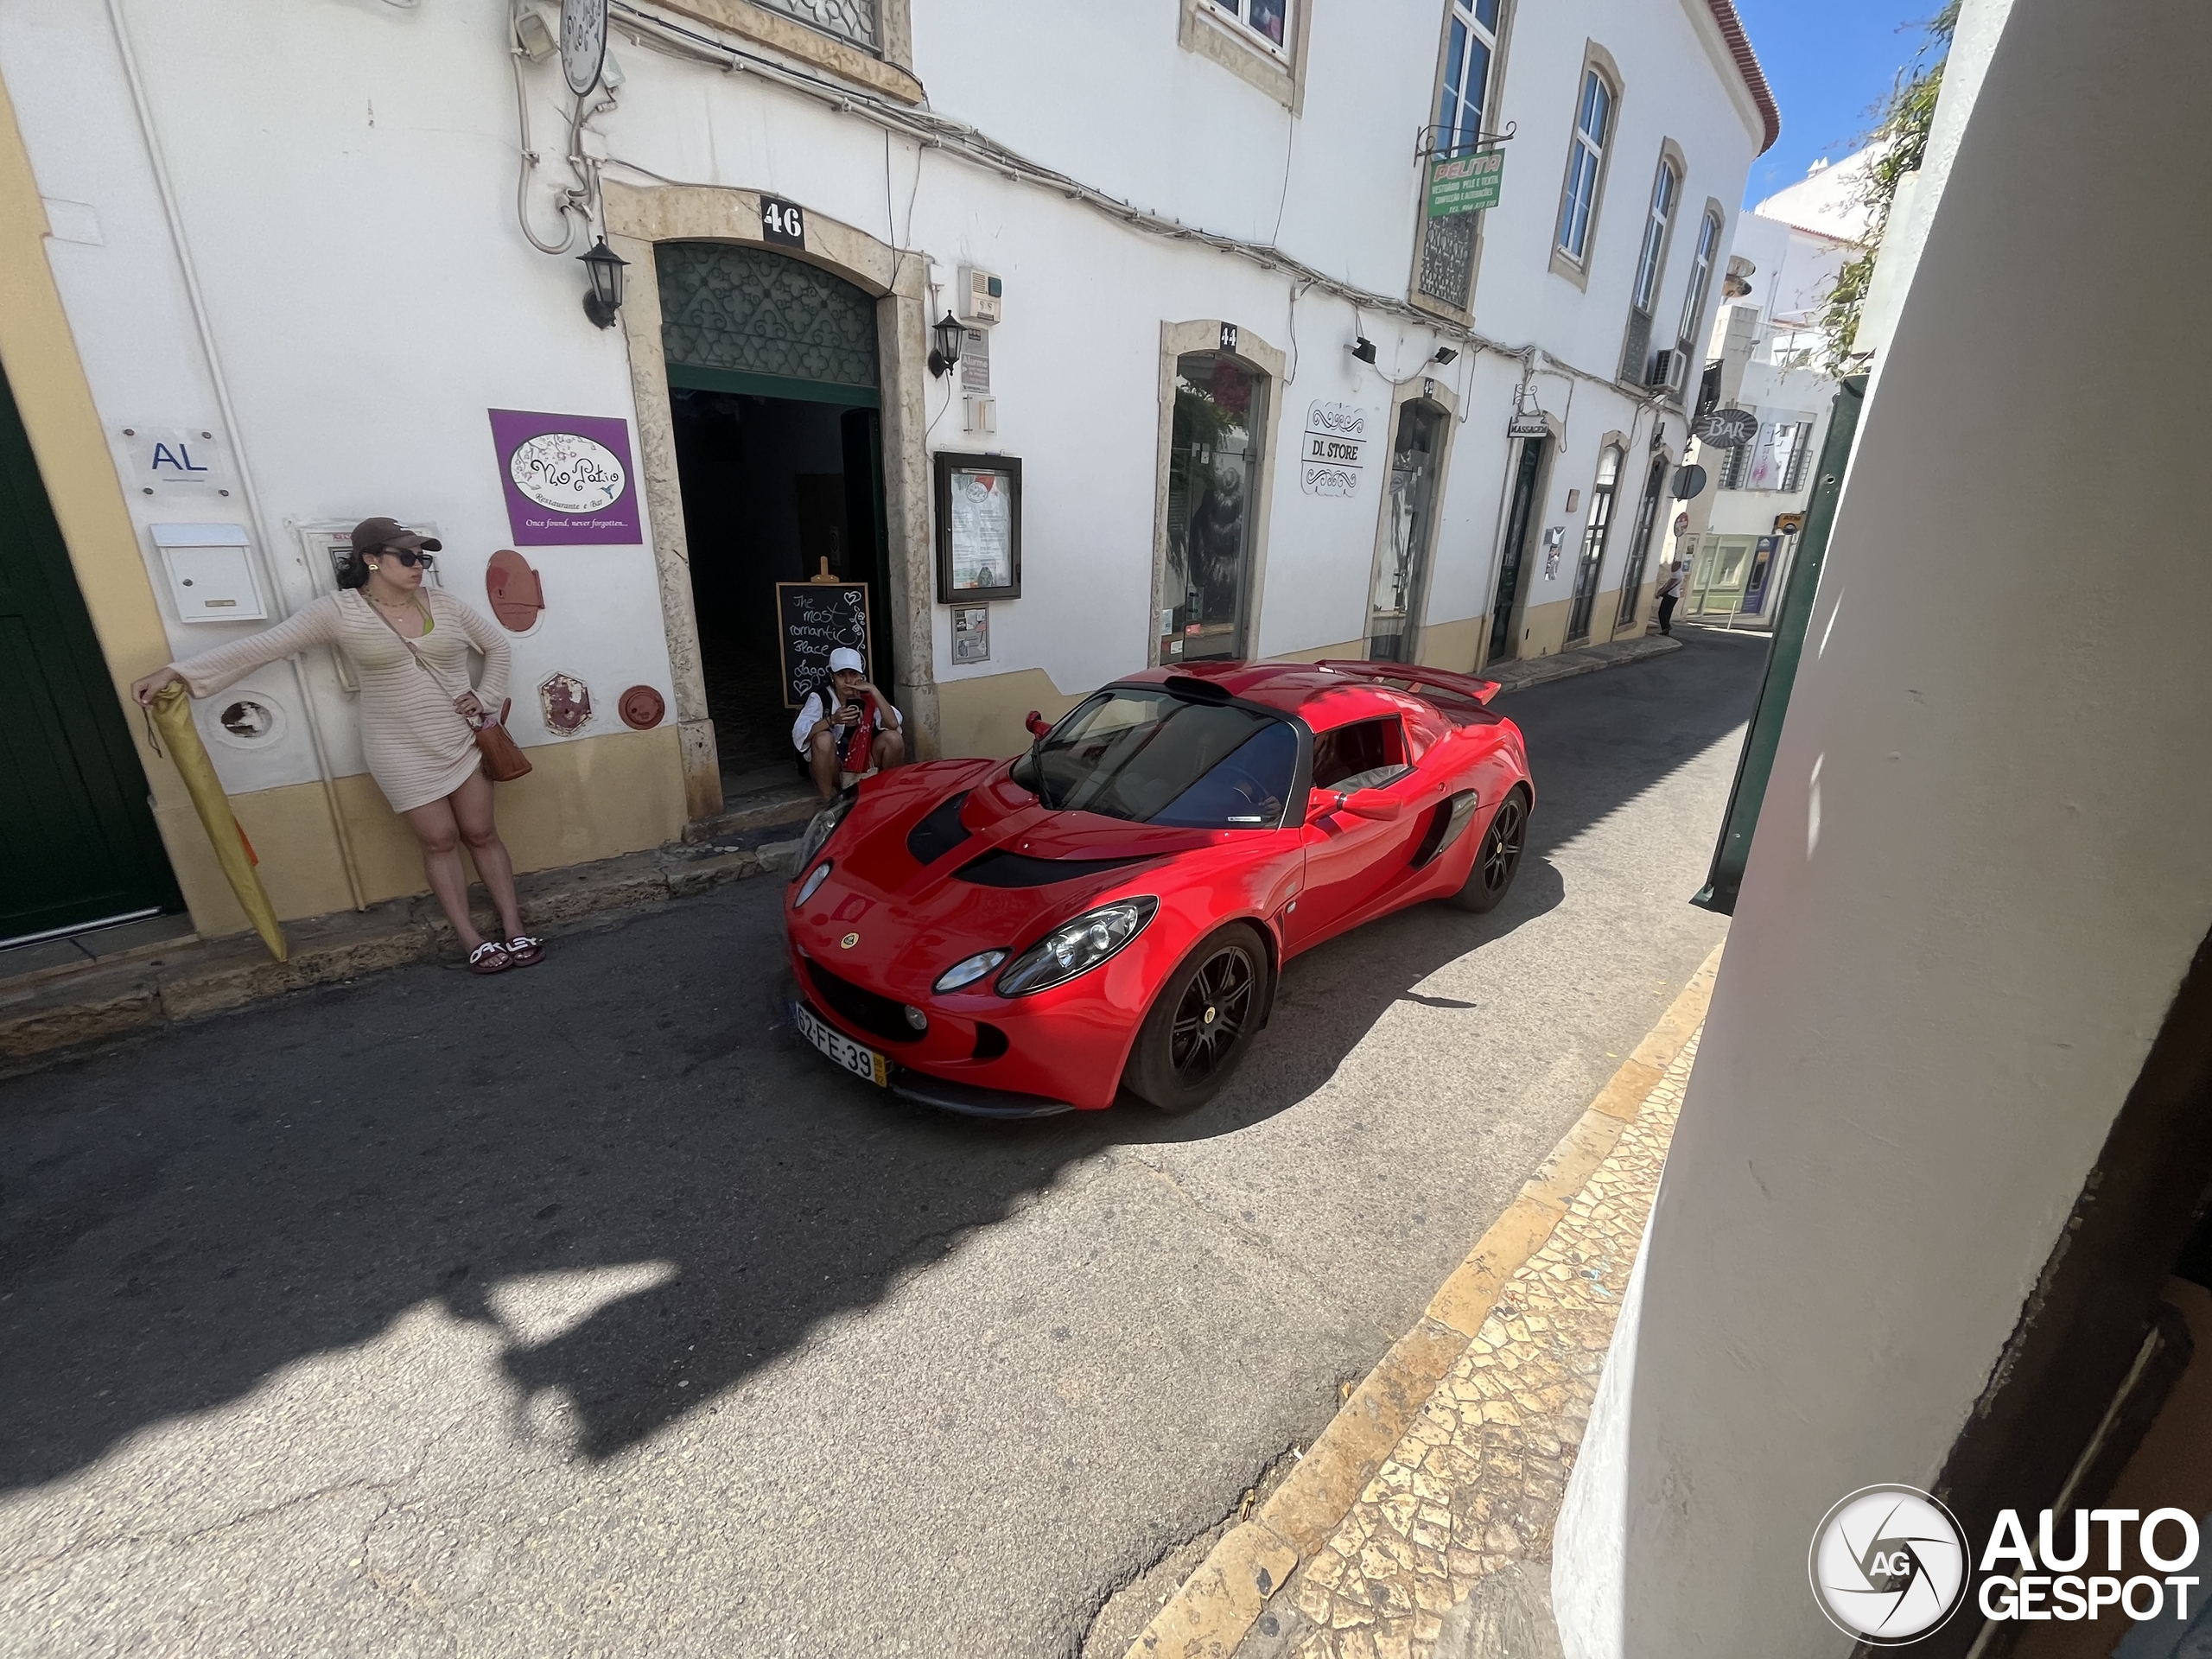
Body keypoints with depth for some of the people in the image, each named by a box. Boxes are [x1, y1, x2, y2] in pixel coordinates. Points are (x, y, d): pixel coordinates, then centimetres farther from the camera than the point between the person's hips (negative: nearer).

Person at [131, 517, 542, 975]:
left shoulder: (444, 605, 2)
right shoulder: (340, 610, -5)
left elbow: (498, 645, 12)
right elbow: (264, 645, -7)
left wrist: (486, 698, 2)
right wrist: (177, 672, -12)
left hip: (463, 739, 2)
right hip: (401, 752, -1)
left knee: (481, 833, 5)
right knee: (439, 840, 1)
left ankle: (513, 927, 11)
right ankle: (472, 940, 8)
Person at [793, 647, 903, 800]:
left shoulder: (868, 697, -5)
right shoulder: (820, 698, -12)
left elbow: (893, 724, -22)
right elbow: (798, 733, -26)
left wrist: (874, 690, -26)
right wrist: (832, 720, -39)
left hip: (865, 765, 2)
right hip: (832, 770, -2)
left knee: (893, 738, -22)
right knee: (823, 739, -33)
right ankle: (828, 799, -15)